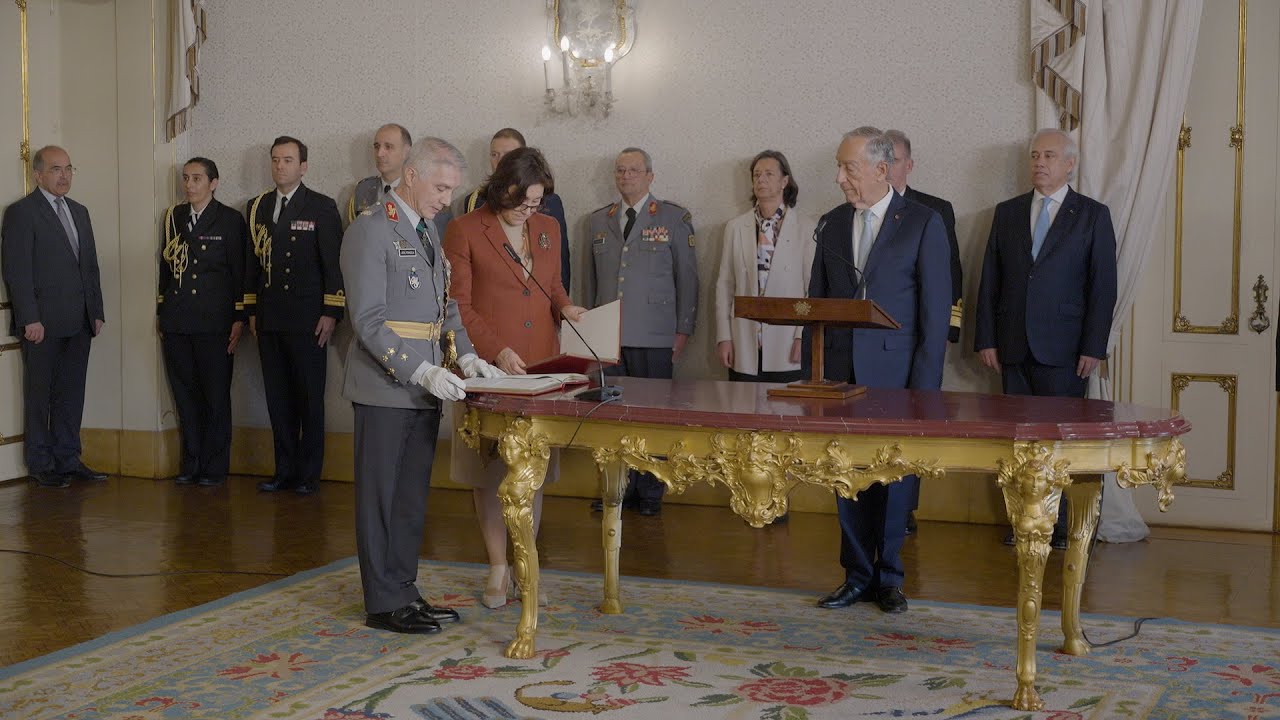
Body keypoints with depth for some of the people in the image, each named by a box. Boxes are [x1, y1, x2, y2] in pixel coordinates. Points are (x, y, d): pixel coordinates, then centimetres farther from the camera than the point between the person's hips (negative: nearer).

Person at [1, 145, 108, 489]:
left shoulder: (79, 212, 17)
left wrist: (96, 312, 12)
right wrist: (30, 320, -16)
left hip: (78, 323, 6)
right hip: (42, 324, -6)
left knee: (72, 393, 10)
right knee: (39, 395, 3)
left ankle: (68, 460, 18)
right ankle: (41, 464, 11)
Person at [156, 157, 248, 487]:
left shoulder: (231, 221, 0)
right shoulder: (174, 217, 12)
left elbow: (240, 272, -2)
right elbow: (165, 266, 15)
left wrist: (239, 320, -7)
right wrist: (161, 312, 12)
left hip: (214, 323, -4)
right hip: (176, 322, 4)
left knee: (216, 396, 0)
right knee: (185, 395, 8)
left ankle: (214, 468, 8)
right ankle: (191, 463, 17)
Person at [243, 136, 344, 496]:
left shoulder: (322, 207, 1)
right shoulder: (258, 207, 14)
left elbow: (334, 263, -3)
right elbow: (252, 261, 16)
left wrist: (331, 313, -9)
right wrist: (252, 310, 11)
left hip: (307, 319, -4)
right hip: (269, 320, 4)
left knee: (309, 398, 0)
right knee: (278, 398, 7)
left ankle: (308, 475, 7)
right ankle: (285, 470, 15)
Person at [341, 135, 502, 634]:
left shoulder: (428, 233, 16)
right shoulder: (371, 230, -11)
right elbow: (369, 321, -17)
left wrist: (466, 355, 2)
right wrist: (422, 371, -24)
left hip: (423, 388, 8)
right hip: (385, 387, -8)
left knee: (413, 497, 13)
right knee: (381, 497, 1)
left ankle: (404, 591, 23)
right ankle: (383, 603, 9)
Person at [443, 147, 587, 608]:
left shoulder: (548, 229, 12)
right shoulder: (465, 231, -4)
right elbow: (458, 305, -6)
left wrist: (565, 307, 2)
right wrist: (497, 351, -16)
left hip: (541, 367, 4)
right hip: (487, 369, -4)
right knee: (489, 472, 3)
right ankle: (497, 569, 14)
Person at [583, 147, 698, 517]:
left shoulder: (674, 219, 4)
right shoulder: (598, 221, 15)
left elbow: (687, 278, 3)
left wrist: (683, 331, -1)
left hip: (653, 337, -3)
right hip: (607, 336, 3)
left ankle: (650, 492, 11)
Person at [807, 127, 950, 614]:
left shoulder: (922, 223, -4)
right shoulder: (832, 224, 10)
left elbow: (936, 308, -6)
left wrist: (924, 386, -10)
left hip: (894, 372, -4)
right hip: (840, 370, 4)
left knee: (891, 477, 4)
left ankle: (888, 577, 18)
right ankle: (857, 576, 18)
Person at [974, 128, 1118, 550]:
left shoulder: (1092, 215, 4)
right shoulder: (1007, 213, 13)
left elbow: (1103, 286, 0)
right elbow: (989, 281, 11)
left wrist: (1093, 348, -8)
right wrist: (986, 339, 3)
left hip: (1064, 350, -3)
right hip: (1014, 348, 3)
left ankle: (1059, 526, 5)